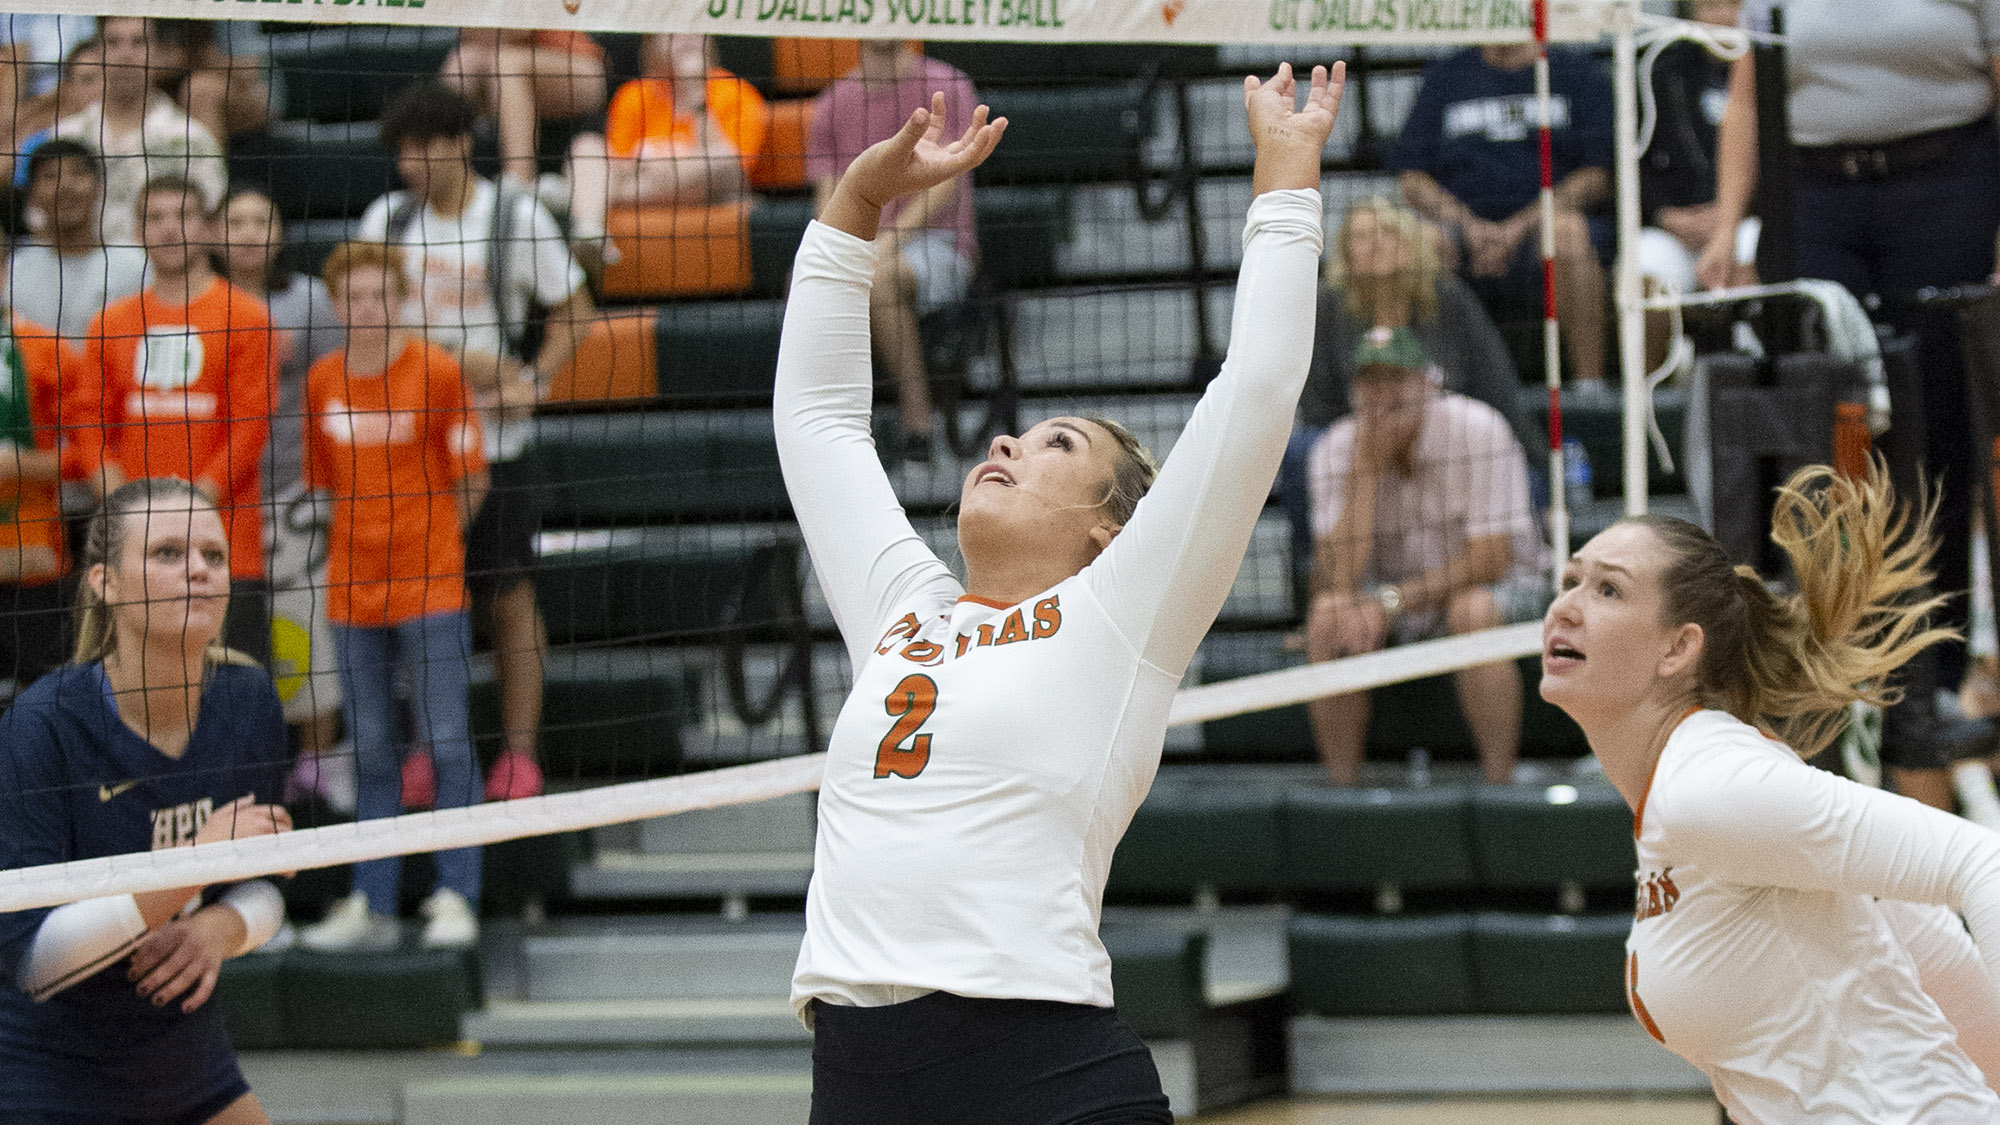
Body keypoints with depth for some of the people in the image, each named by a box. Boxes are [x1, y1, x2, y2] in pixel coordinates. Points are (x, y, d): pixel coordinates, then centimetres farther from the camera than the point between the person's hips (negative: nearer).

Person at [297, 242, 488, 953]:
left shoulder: (435, 370, -5)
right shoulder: (323, 381, 6)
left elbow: (471, 479, 0)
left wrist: (427, 541, 6)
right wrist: (369, 537, 9)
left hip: (430, 587, -4)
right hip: (351, 589, 4)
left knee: (447, 743, -4)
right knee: (371, 753, 8)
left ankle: (455, 900, 0)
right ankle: (371, 907, 12)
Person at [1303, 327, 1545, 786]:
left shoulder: (1476, 429, -20)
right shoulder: (1336, 450, -10)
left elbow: (1491, 558, -23)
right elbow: (1338, 577, -21)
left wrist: (1391, 601, -30)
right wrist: (1368, 465, -28)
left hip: (1497, 582, -3)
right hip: (1392, 596, 3)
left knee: (1473, 612, -36)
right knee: (1327, 618, -25)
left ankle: (1499, 784, -27)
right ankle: (1342, 787, -15)